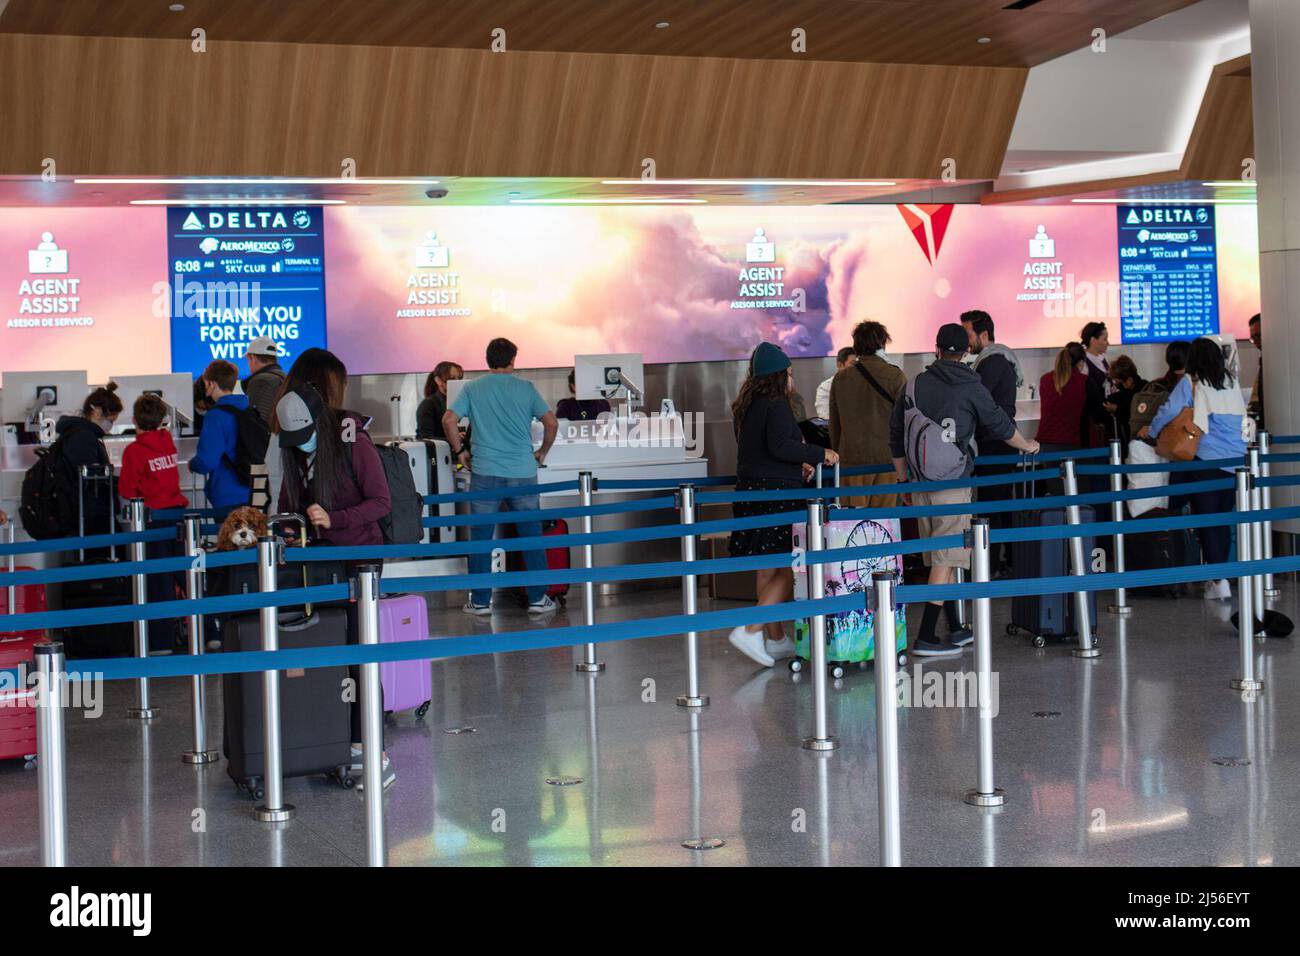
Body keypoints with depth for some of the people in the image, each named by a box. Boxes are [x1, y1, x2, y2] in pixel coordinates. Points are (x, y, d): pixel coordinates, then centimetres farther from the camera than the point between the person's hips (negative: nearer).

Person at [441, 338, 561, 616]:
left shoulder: (472, 389, 4)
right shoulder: (526, 388, 4)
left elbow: (448, 420, -6)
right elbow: (551, 423, -1)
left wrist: (459, 451, 7)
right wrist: (542, 453, 14)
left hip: (485, 473, 0)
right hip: (522, 473, 0)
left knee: (481, 538, 6)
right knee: (531, 537, 8)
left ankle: (480, 601, 10)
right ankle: (538, 598, 10)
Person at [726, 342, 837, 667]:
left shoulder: (745, 407, 15)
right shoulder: (777, 405, -12)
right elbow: (780, 446, -24)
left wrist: (797, 467, 28)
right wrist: (819, 454, -13)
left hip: (750, 491, 9)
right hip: (777, 494, -9)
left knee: (768, 569, 15)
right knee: (787, 570, -4)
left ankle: (775, 639, 22)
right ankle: (750, 631, -13)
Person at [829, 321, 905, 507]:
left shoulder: (840, 378, 5)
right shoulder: (895, 376, -4)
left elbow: (834, 424, 11)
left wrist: (836, 453, 21)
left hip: (851, 459, 2)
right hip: (886, 458, -2)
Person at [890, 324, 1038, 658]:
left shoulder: (914, 385, 6)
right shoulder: (971, 388, -5)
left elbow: (896, 437, 11)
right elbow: (1001, 427, 6)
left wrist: (904, 481, 21)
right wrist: (1028, 446, 26)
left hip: (920, 486, 5)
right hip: (952, 485, -5)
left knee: (938, 558, 14)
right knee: (946, 558, -4)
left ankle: (955, 629, 23)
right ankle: (926, 637, -9)